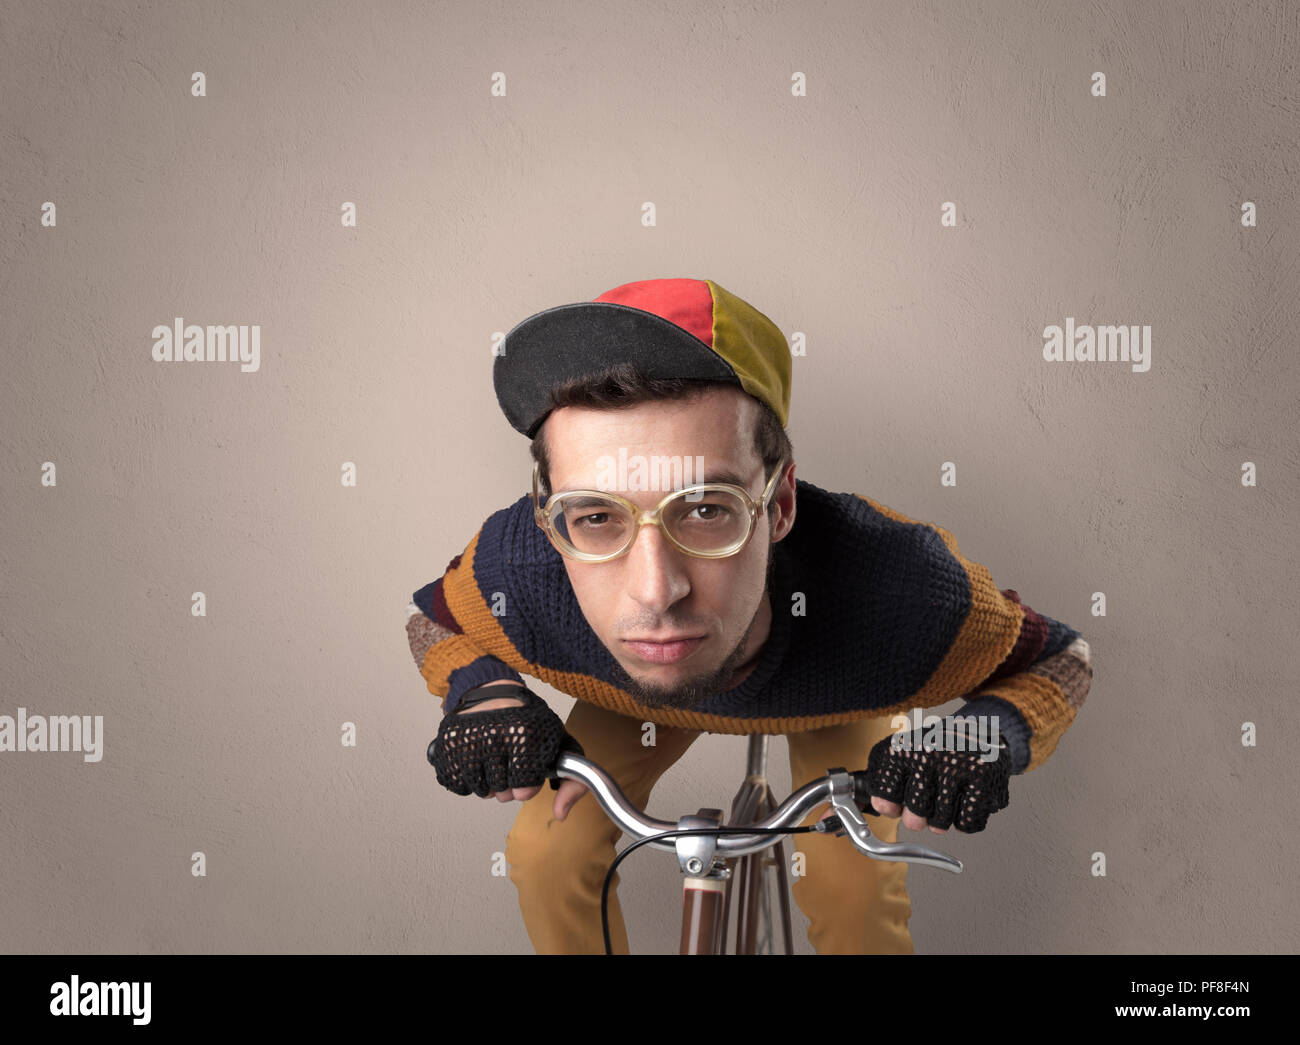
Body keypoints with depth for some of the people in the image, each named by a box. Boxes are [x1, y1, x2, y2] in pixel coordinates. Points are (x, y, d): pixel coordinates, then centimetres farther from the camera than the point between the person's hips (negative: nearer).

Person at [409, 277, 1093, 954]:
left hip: (829, 696, 0)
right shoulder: (517, 570, -42)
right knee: (546, 856, -9)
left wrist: (993, 732, -47)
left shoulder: (896, 586, -46)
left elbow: (1062, 660, -24)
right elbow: (431, 623, -15)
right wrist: (481, 690, -39)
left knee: (854, 890, -14)